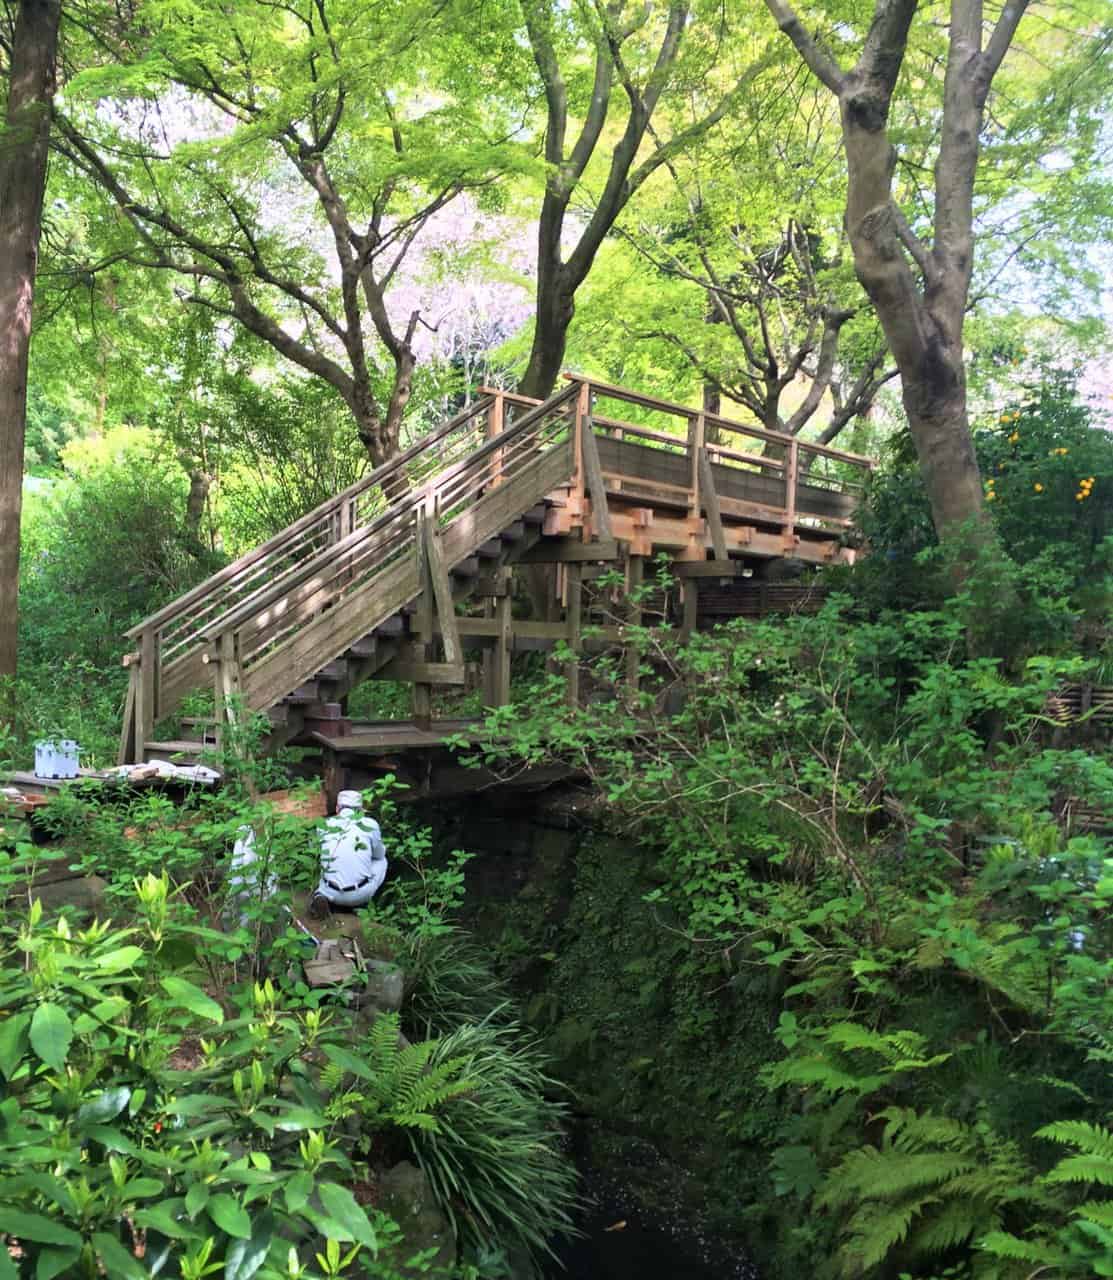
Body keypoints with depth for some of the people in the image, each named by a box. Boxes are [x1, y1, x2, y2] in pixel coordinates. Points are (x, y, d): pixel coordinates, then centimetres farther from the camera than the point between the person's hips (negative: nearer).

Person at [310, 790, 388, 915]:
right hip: (360, 894, -2)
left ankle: (321, 896, 6)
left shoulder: (325, 824, 4)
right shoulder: (370, 824, -3)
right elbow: (379, 854, 16)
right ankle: (360, 903, 12)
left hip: (331, 893, 2)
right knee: (381, 861, 26)